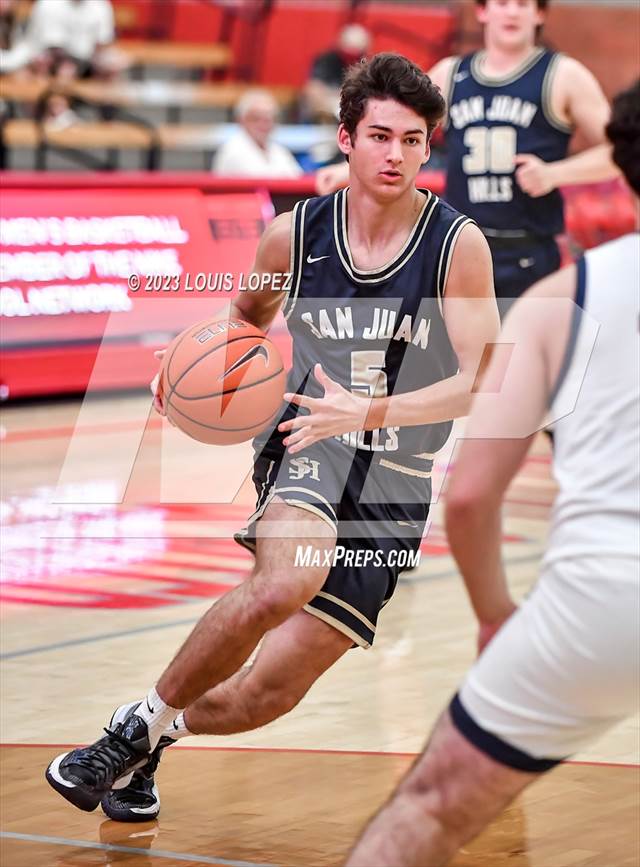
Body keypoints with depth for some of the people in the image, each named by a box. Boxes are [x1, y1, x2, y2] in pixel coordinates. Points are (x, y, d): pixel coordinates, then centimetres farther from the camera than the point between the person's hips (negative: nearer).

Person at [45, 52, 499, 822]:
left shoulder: (458, 244, -9)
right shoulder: (294, 235, -1)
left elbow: (479, 383, -15)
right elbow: (246, 318, 20)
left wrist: (369, 411, -29)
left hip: (395, 486, 0)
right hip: (304, 449, 0)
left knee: (269, 692, -4)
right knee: (288, 580, -36)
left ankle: (158, 732, 29)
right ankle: (143, 720, -13)